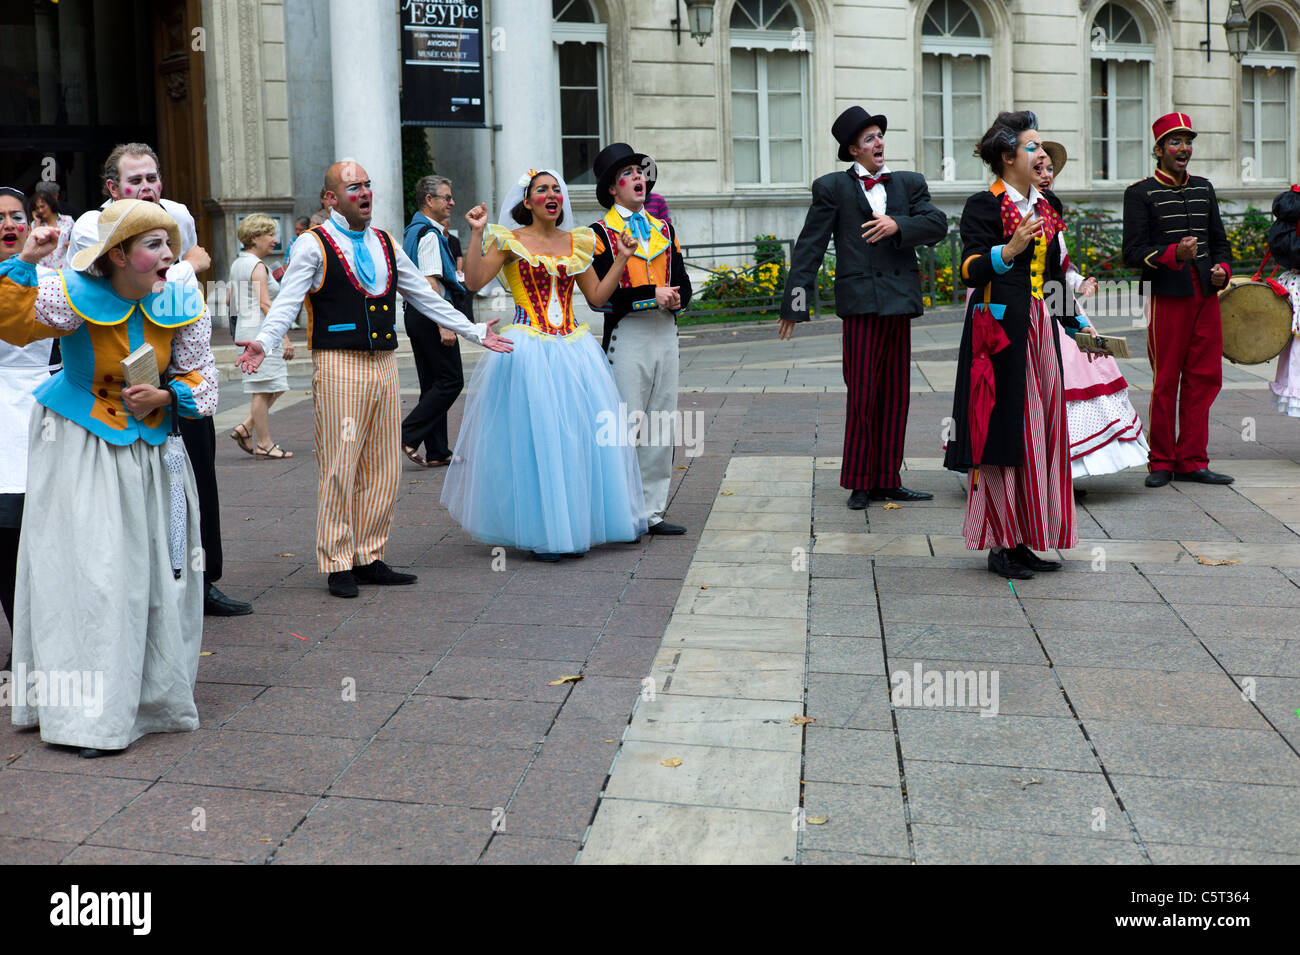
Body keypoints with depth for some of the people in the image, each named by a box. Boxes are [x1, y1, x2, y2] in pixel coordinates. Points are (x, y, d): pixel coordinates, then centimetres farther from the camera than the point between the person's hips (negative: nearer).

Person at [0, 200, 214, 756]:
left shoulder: (182, 306, -3)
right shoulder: (77, 295, -12)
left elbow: (199, 381, 3)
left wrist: (163, 397, -16)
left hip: (149, 448, 4)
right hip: (78, 448, -4)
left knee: (156, 569, 7)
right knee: (86, 569, -7)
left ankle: (152, 696, 25)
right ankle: (89, 715, 2)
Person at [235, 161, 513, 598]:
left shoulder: (387, 244, 16)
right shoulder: (314, 245, -1)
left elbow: (425, 297, 22)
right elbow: (287, 301, -10)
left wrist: (475, 331, 22)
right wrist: (263, 341, -27)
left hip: (384, 364, 6)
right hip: (339, 366, -6)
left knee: (384, 468, 9)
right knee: (340, 468, -5)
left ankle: (369, 558, 19)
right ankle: (337, 565, 5)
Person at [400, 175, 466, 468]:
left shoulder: (413, 231, 17)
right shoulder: (429, 234, -14)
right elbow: (430, 283, -22)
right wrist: (444, 324, -24)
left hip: (416, 314, 10)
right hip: (431, 315, -10)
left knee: (433, 383, 11)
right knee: (451, 381, -5)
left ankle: (437, 452, 14)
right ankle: (407, 435, -8)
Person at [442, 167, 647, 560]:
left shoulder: (577, 243, 14)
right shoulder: (509, 240, 2)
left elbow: (597, 296, 13)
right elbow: (473, 281, -9)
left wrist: (622, 258, 7)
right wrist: (477, 234, -16)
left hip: (573, 349, 4)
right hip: (528, 348, -4)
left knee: (579, 434, 3)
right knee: (532, 436, -4)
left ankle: (574, 527, 15)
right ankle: (541, 533, 4)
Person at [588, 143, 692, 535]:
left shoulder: (663, 229, 17)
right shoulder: (601, 233, -1)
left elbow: (683, 283, 16)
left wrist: (676, 299, -7)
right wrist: (652, 294, -17)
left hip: (665, 333, 6)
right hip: (627, 336, -6)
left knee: (662, 427, 8)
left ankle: (652, 511, 16)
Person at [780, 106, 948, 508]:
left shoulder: (910, 184, 15)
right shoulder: (833, 187, 3)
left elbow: (937, 224, 1)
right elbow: (809, 247, 0)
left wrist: (897, 224, -17)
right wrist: (795, 303, -7)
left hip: (900, 301, 4)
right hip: (861, 301, -4)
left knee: (895, 396, 8)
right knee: (862, 396, -4)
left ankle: (887, 481, 17)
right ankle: (859, 483, 8)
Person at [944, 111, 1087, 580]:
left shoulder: (1046, 205, 16)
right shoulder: (983, 205, -7)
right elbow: (971, 272, -17)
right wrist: (1008, 251, -30)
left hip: (1038, 329, 8)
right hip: (1000, 328, -8)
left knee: (1037, 434, 8)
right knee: (1003, 435, -5)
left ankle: (1026, 540, 16)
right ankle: (1000, 545, 3)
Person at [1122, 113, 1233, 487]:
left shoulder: (1204, 188, 16)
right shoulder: (1140, 193, -2)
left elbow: (1220, 241, 21)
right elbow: (1132, 254, -8)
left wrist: (1222, 269, 1)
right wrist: (1173, 254, -23)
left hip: (1206, 295, 6)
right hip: (1167, 297, -5)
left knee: (1204, 378, 5)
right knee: (1165, 381, -1)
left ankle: (1192, 461, 13)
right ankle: (1162, 462, 11)